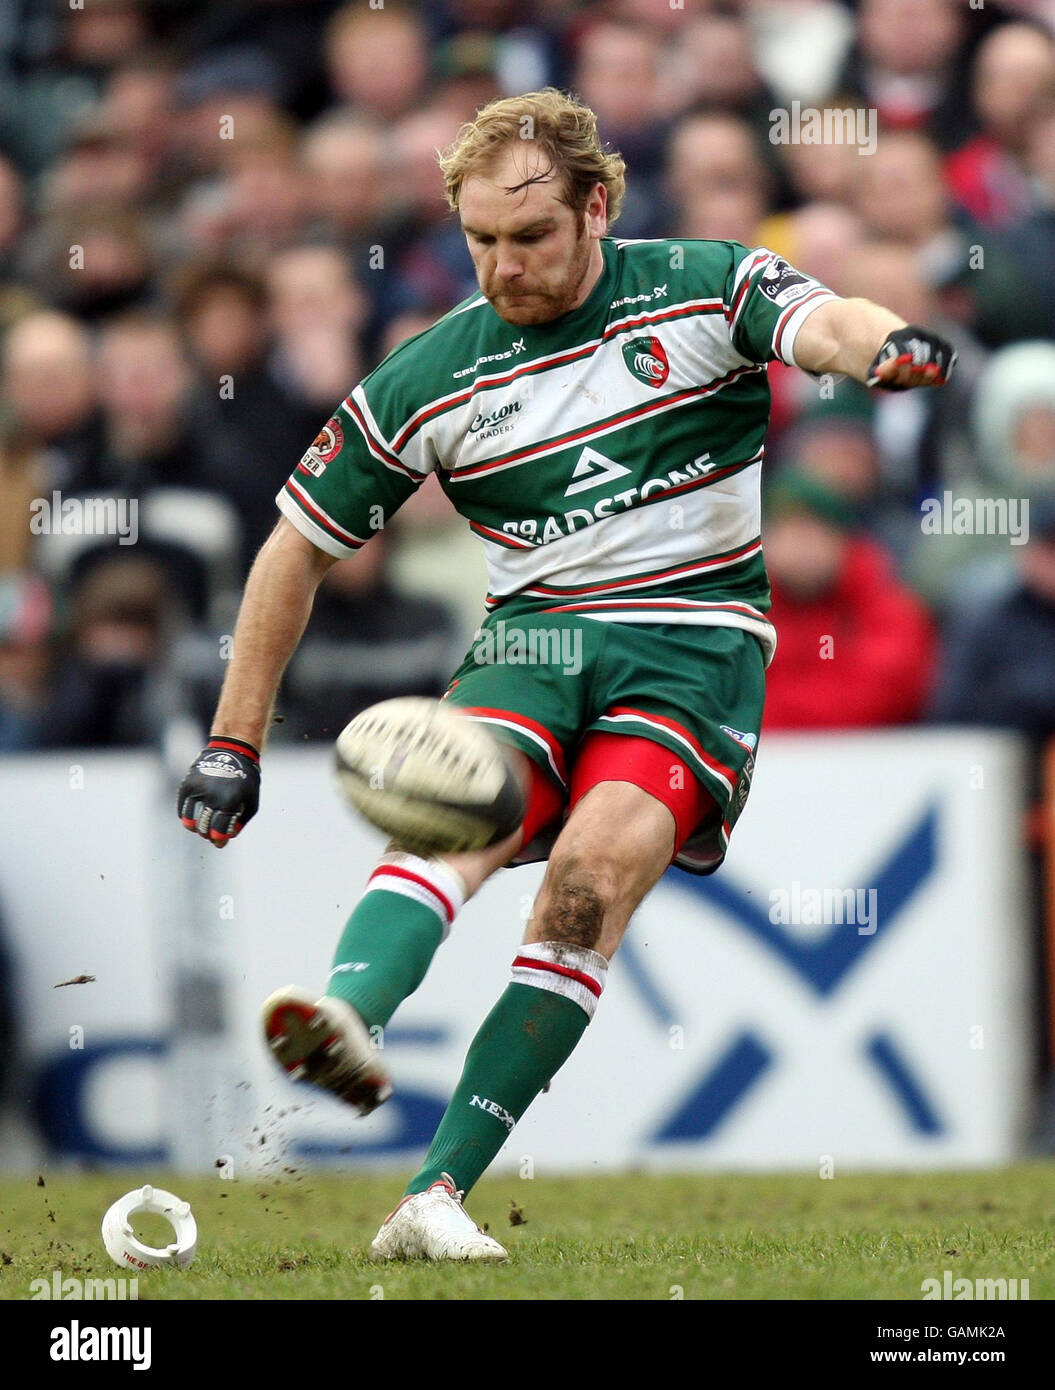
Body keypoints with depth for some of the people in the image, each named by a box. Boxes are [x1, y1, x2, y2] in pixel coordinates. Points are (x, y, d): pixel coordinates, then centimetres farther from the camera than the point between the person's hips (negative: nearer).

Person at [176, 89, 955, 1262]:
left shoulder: (701, 289, 1)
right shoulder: (429, 380, 6)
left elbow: (823, 322, -18)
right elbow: (299, 544, 13)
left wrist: (882, 345, -44)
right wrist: (234, 744, 12)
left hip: (699, 647, -2)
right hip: (535, 633, 2)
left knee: (603, 856, -27)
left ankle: (437, 1193, -31)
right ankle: (345, 1017, -60)